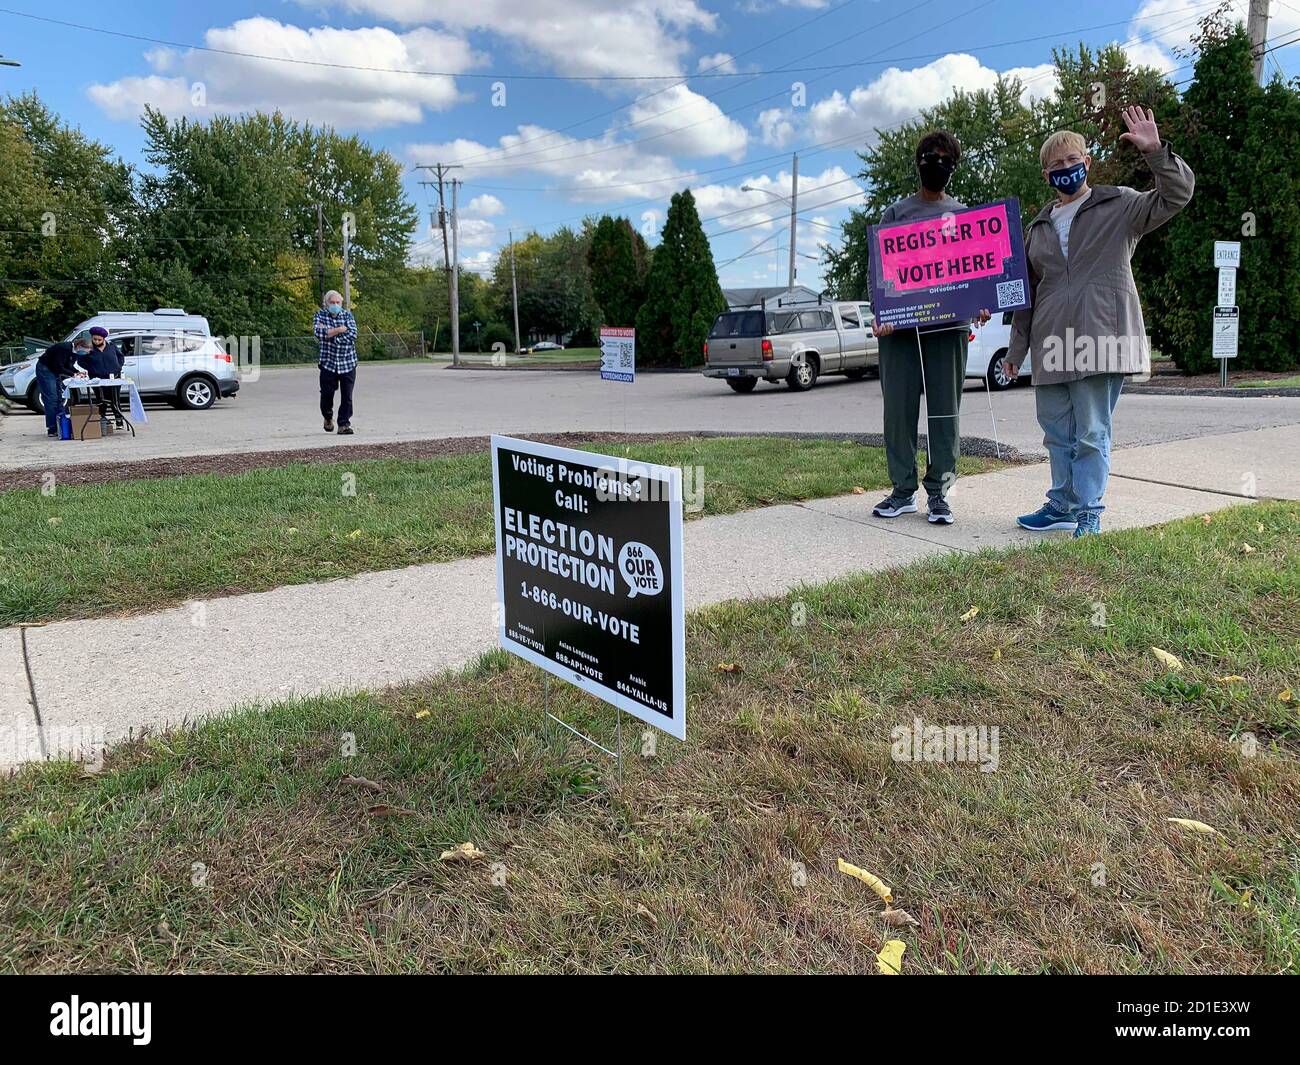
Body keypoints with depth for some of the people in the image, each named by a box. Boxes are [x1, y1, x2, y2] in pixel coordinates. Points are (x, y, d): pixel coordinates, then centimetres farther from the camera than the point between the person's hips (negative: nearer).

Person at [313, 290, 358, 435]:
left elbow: (352, 335, -12)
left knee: (347, 396, -2)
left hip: (348, 363, 0)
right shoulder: (320, 315, 4)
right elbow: (318, 332, -16)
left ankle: (344, 425, 7)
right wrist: (339, 329, -14)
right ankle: (328, 417, 30)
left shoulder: (348, 315, 4)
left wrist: (329, 333, -13)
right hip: (328, 363, 0)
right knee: (326, 394, 2)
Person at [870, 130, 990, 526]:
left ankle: (939, 492, 5)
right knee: (899, 407, -1)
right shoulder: (895, 213, 13)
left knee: (945, 409, 0)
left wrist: (981, 306, -8)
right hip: (899, 324, -1)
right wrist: (878, 314, -11)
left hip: (948, 323, 1)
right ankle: (903, 490, 8)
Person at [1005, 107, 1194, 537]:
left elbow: (1177, 195, -6)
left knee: (1092, 433, -3)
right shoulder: (1039, 227, 19)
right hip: (1052, 347, 5)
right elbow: (1027, 292, 20)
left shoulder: (1119, 206, 6)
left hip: (1099, 339, -5)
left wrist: (1155, 151, -20)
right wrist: (1017, 348, 17)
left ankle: (1088, 512, 6)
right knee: (1057, 431, 11)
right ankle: (1062, 505, 24)